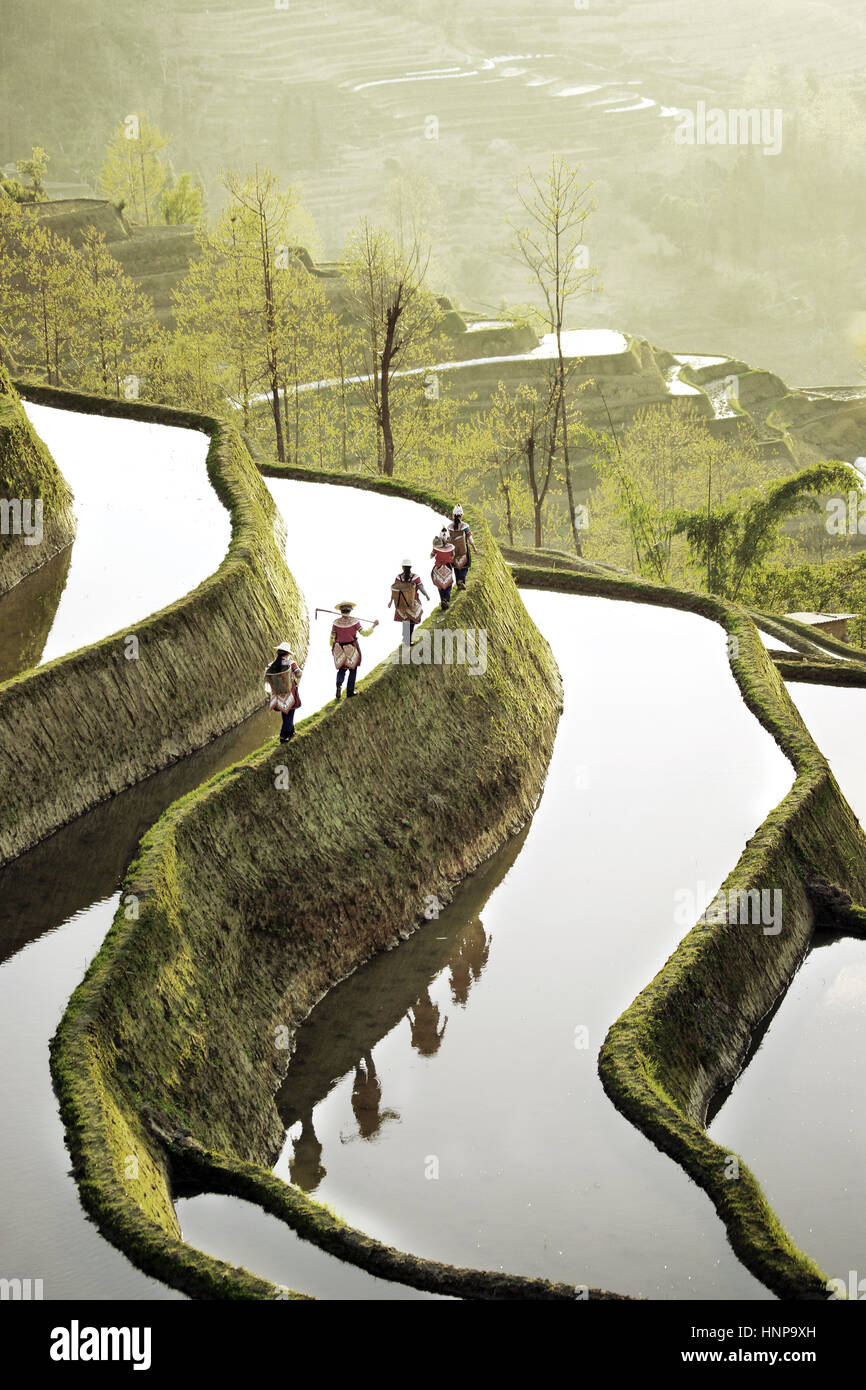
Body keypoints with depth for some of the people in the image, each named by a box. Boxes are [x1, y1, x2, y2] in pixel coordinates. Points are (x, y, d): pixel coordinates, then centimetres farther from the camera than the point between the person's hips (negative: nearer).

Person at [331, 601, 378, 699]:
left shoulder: (336, 622, -7)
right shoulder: (354, 621, -13)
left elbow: (332, 638, -3)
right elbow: (364, 633, -12)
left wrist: (332, 647, 14)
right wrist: (373, 626, 0)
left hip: (339, 650, 2)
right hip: (352, 650, -2)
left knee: (341, 670, 18)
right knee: (353, 670, 16)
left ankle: (339, 684, -11)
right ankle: (350, 691, 14)